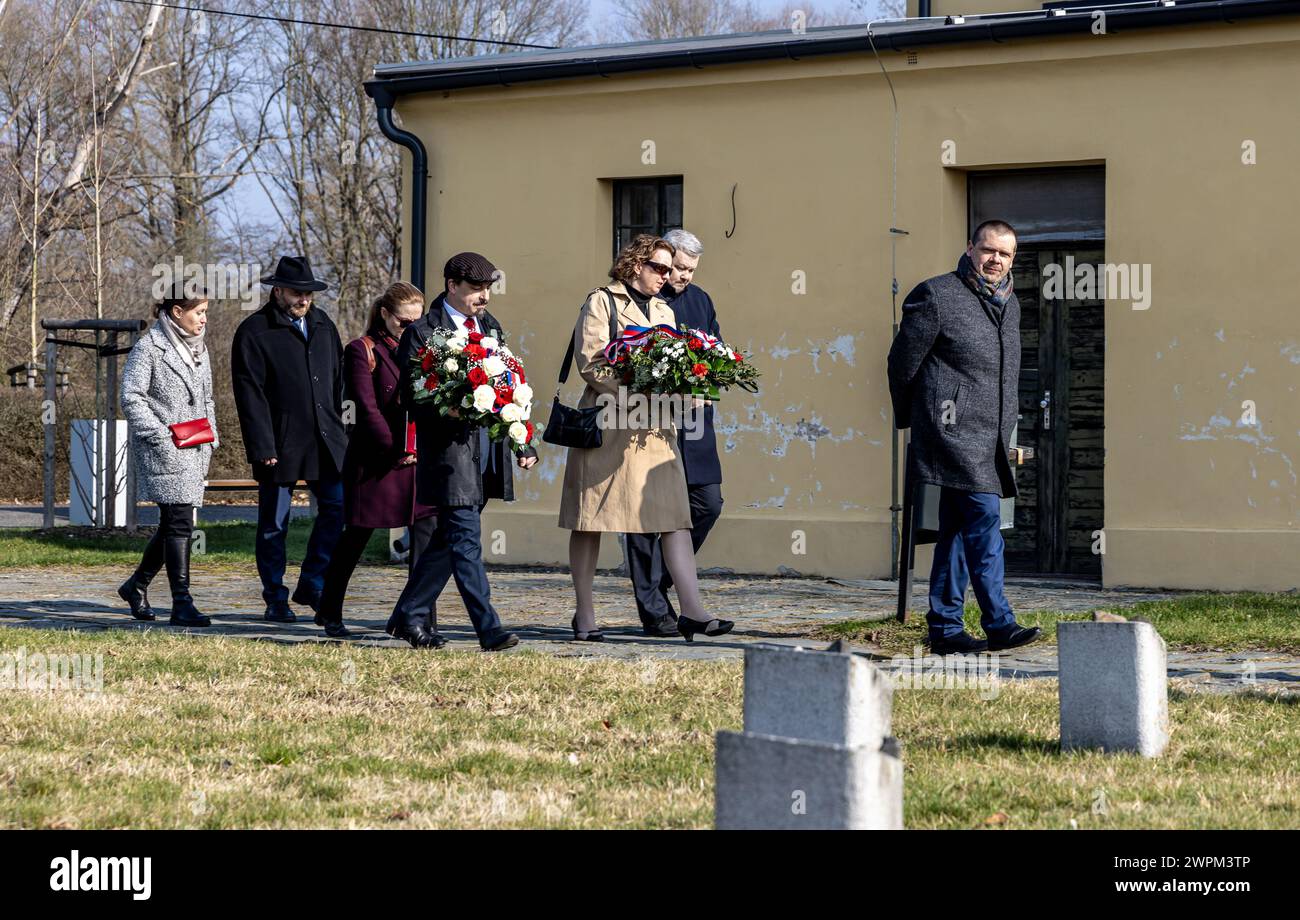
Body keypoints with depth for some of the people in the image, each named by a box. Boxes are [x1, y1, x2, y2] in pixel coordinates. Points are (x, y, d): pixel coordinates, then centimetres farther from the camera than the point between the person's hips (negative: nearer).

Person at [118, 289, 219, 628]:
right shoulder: (148, 347, -7)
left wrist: (211, 438, 13)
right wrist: (161, 435, -17)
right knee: (179, 522, -13)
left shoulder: (198, 349, 17)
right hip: (163, 451, -8)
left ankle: (136, 585, 30)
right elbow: (131, 398, -11)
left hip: (195, 451, 8)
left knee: (173, 524, 12)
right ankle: (182, 604, -12)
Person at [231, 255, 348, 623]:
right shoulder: (254, 331, -6)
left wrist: (336, 427, 15)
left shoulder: (322, 324, 13)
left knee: (337, 508, 2)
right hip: (280, 444, -5)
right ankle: (276, 599, 14)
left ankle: (311, 586, 16)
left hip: (325, 441, 5)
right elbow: (250, 395, -10)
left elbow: (337, 380, 21)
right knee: (274, 524, 3)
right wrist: (263, 448, -15)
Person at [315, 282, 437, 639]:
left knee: (427, 535, -6)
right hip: (376, 459, -5)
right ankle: (330, 613, 21)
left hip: (419, 459, 5)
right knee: (357, 536, 5)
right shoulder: (363, 351, -5)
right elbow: (367, 408, -10)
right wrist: (395, 450, -14)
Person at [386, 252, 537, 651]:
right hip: (448, 450, -7)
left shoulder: (490, 326, 17)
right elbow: (409, 395, -8)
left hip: (487, 450, 7)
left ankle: (410, 616, 23)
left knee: (449, 539, 12)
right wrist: (446, 411, -25)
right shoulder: (422, 333, -5)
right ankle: (488, 628, -12)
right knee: (466, 540, -10)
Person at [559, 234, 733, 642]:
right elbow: (590, 363, -10)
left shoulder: (663, 312, 21)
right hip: (607, 421, -6)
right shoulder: (601, 302, 0)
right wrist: (638, 393, -19)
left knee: (675, 515, -7)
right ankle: (584, 615, 10)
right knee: (590, 519, 2)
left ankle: (692, 610, -12)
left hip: (655, 427, 6)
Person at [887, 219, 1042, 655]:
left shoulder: (1009, 304, 17)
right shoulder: (936, 296, -7)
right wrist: (909, 417, 9)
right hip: (955, 431, -8)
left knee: (958, 528, 10)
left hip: (990, 437, 8)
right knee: (984, 517, -15)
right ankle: (999, 623, -16)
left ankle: (945, 627, 13)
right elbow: (903, 362, -1)